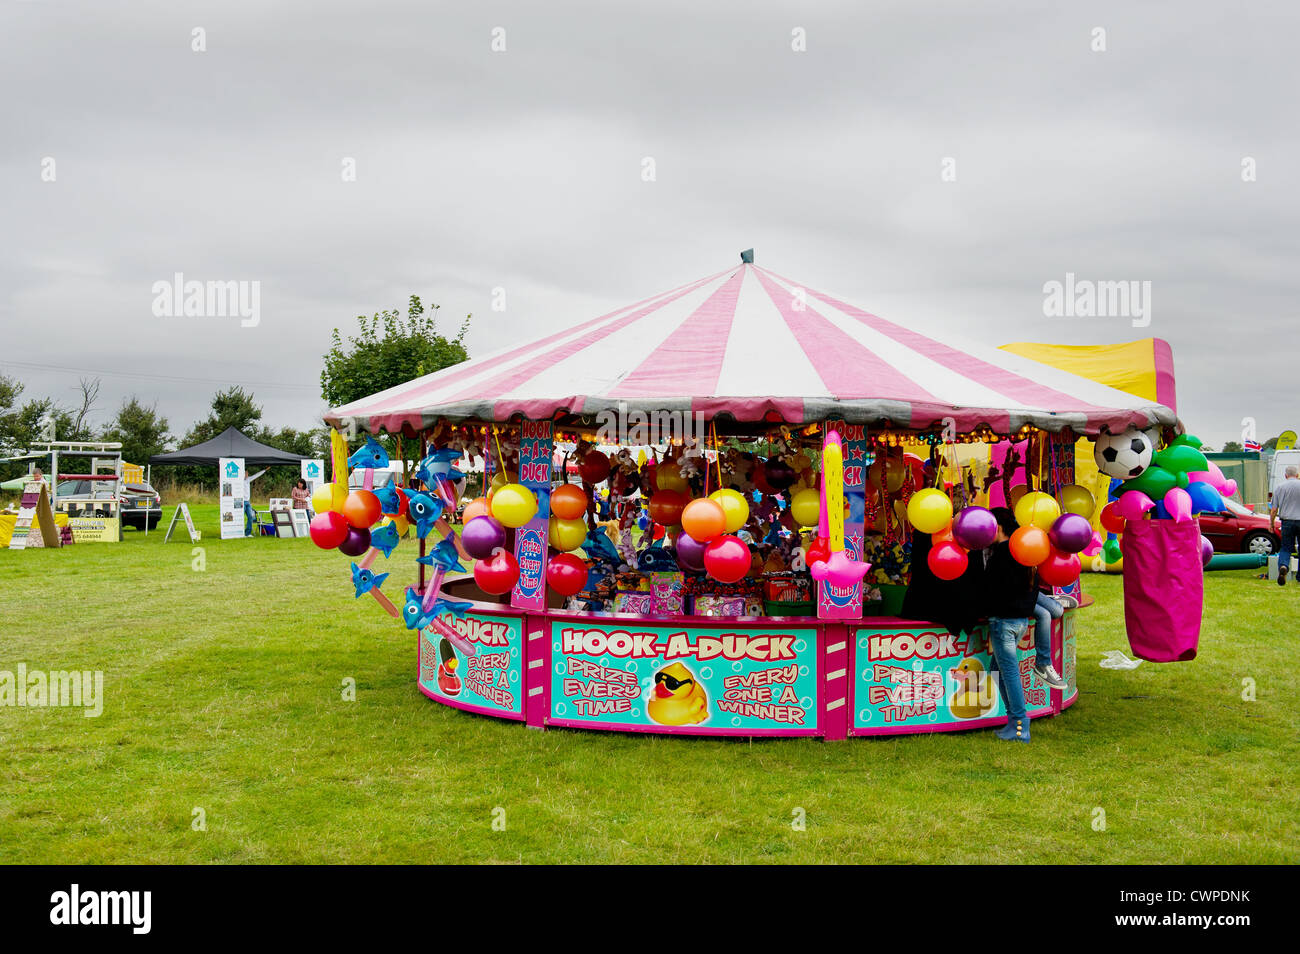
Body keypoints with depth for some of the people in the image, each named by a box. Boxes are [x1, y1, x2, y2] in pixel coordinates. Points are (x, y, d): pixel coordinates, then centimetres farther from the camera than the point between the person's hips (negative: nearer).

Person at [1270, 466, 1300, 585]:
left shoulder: (1280, 487, 2)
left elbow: (1274, 509, 3)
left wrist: (1271, 522, 14)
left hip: (1287, 522, 1)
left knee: (1286, 548, 6)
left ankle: (1283, 566, -22)